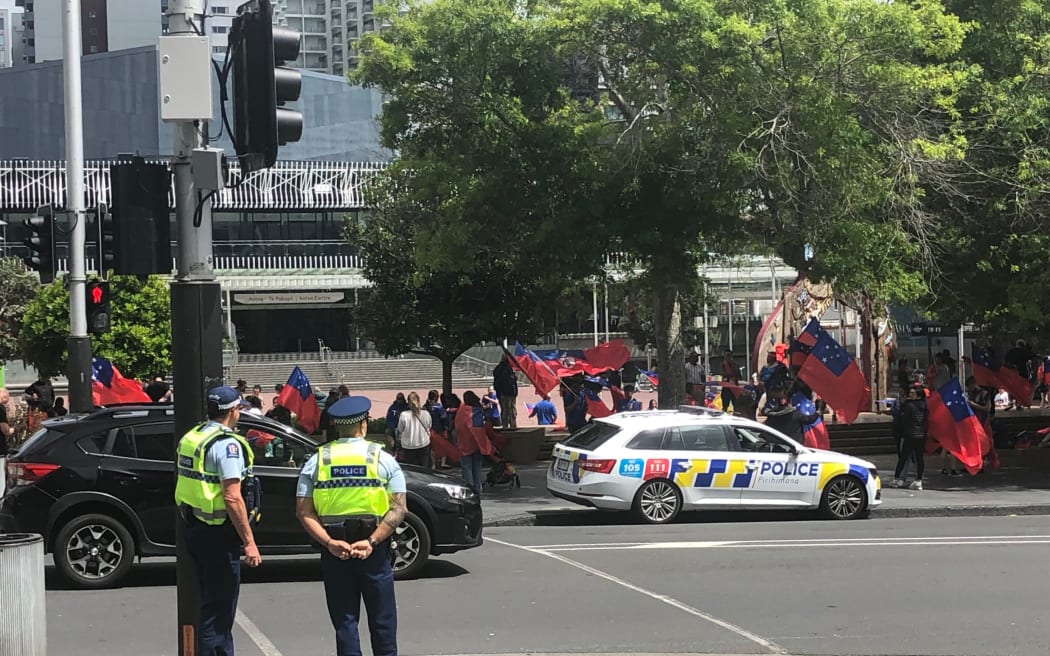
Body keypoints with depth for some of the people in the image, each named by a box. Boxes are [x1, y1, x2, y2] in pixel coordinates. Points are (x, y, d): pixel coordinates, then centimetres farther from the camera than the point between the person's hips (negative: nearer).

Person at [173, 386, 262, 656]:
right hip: (218, 533, -9)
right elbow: (232, 497, -24)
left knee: (212, 602, 19)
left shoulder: (191, 438, 11)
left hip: (194, 528, 9)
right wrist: (249, 541, -21)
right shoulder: (227, 444, -17)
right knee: (218, 610, -3)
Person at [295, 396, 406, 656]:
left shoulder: (316, 462, 2)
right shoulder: (383, 459, -1)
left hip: (334, 550, 1)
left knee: (345, 621, 6)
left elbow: (304, 512, -6)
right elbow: (399, 509, -10)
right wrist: (372, 542, -15)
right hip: (375, 550, -1)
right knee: (382, 620, 10)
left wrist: (329, 543, -13)